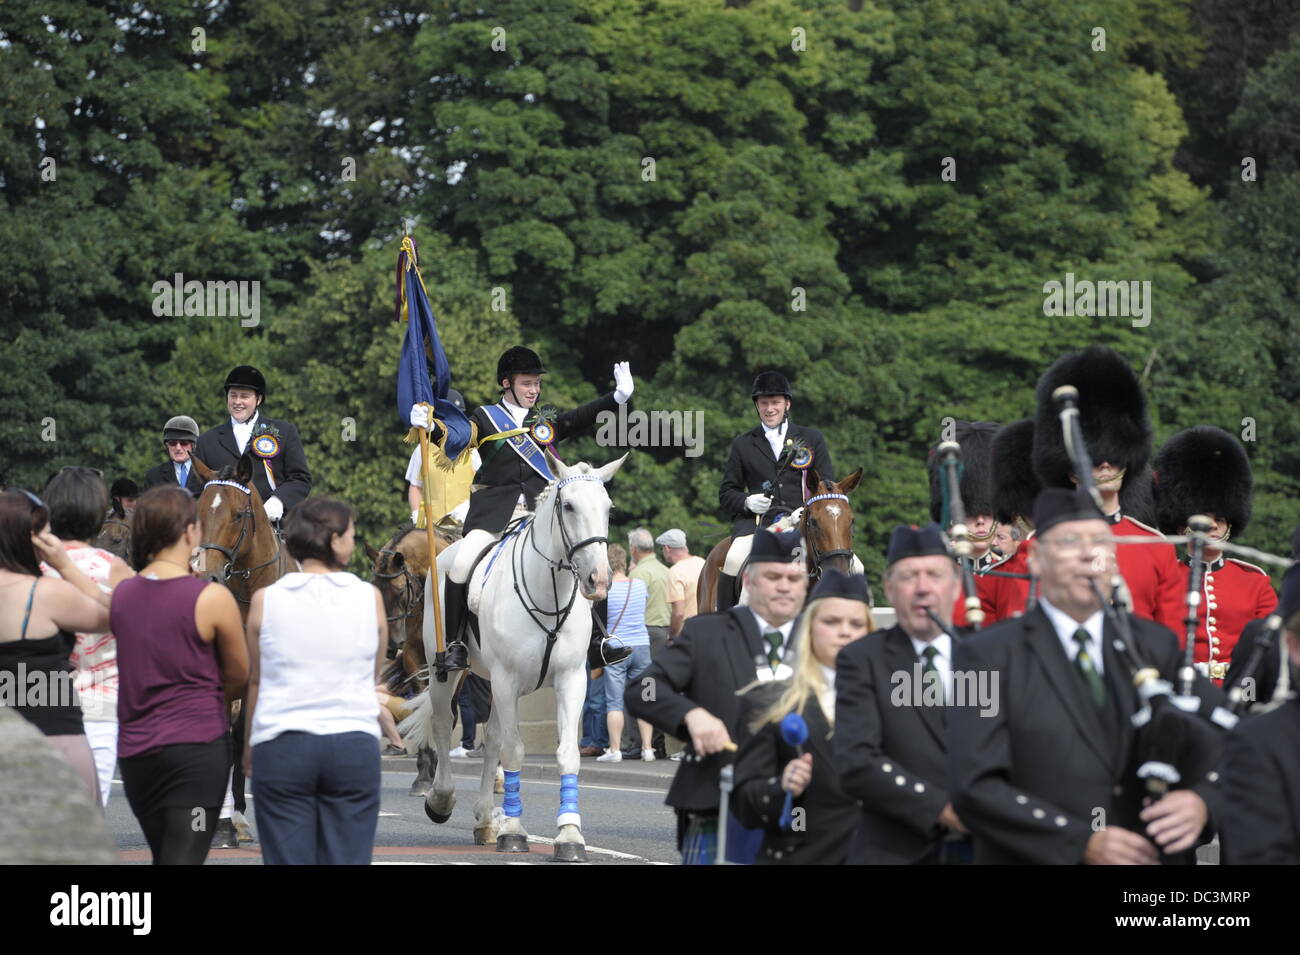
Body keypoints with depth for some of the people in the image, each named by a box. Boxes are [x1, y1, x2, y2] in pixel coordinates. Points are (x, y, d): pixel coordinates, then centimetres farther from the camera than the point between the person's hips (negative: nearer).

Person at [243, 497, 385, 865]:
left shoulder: (265, 600, 0)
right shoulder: (369, 597, 0)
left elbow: (254, 680, 8)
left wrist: (249, 745, 21)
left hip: (281, 746, 0)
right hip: (354, 744, 0)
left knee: (287, 862, 3)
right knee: (349, 861, 3)